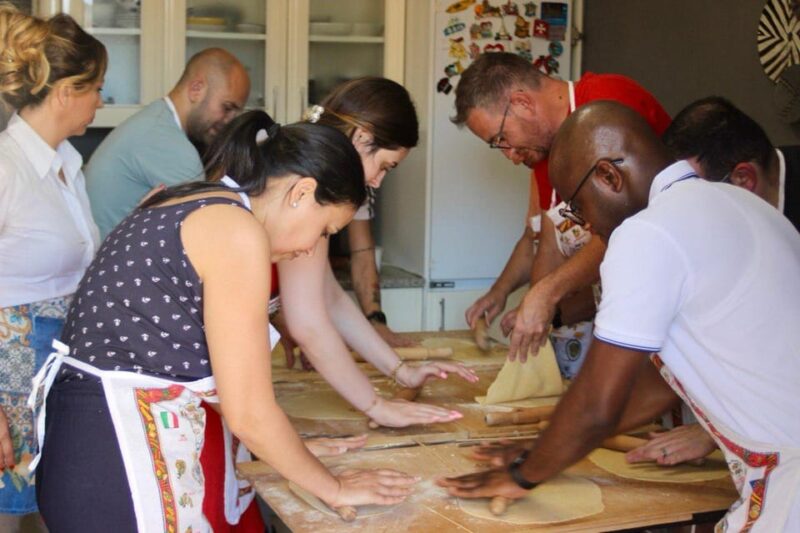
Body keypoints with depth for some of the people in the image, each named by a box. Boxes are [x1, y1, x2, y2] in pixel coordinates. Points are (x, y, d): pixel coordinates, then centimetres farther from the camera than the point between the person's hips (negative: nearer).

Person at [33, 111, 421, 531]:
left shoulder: (184, 204, 12)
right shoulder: (237, 231, -15)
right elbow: (247, 413, -13)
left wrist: (293, 448, 24)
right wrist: (334, 489, 1)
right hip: (117, 460, -9)